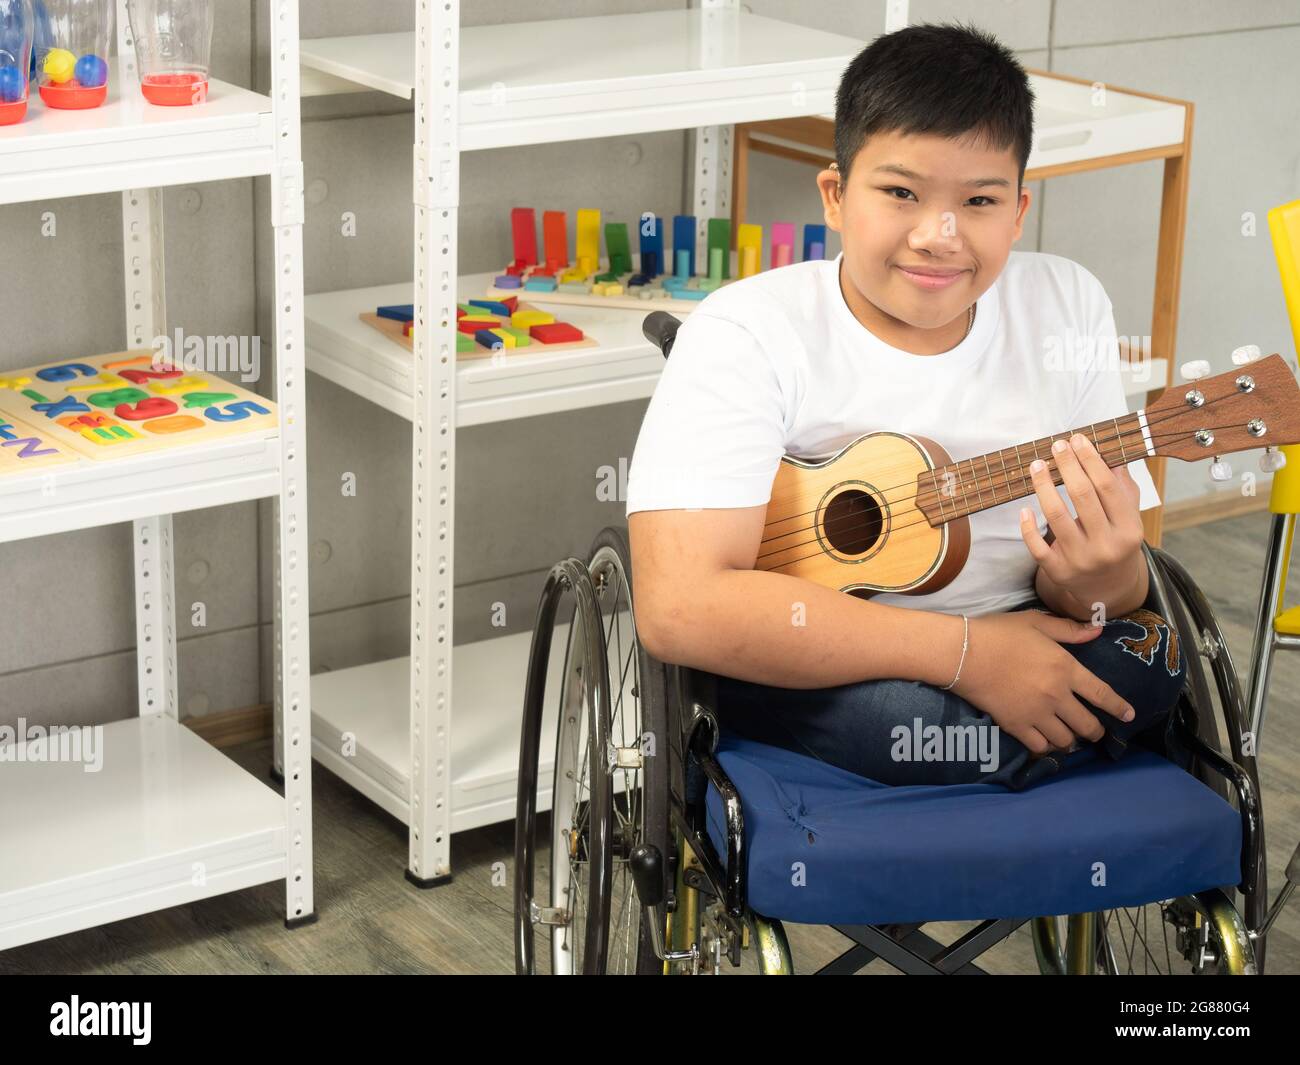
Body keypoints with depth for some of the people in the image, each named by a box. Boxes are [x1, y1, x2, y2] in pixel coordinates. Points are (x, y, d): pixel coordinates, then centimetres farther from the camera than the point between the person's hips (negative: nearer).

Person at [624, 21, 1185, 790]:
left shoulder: (1069, 308, 2)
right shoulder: (750, 332, -11)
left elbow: (1122, 588, 5)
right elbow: (679, 607, -24)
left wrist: (1090, 585, -22)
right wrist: (964, 649, -24)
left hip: (1010, 662, 5)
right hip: (801, 683, -5)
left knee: (1153, 655, -24)